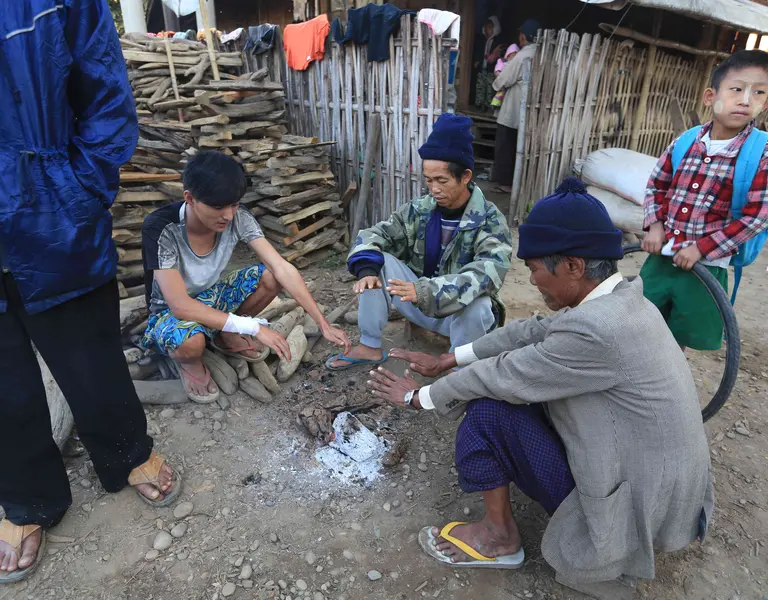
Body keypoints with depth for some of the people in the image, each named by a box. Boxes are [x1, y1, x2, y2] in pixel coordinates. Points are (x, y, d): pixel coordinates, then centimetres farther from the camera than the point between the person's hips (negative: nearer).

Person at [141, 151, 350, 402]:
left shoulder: (237, 218, -21)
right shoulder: (160, 228, -31)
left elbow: (283, 268, -25)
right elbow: (180, 305, -35)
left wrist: (324, 325, -30)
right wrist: (253, 327, -38)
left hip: (210, 297, 5)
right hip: (171, 312, -4)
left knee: (272, 276, -19)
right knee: (191, 340, -40)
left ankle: (226, 335, 6)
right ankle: (189, 362, -1)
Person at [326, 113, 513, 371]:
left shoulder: (490, 222, -19)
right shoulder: (419, 210, -6)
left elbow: (486, 274, -35)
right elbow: (374, 235, -5)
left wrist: (425, 290, -48)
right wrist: (366, 270, -28)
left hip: (461, 312, -4)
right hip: (421, 304, 4)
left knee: (478, 306, -38)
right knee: (378, 262, -15)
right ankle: (370, 347, -6)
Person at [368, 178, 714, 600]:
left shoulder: (595, 328, -31)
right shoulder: (621, 298, -3)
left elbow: (500, 375, -21)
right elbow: (533, 331, 5)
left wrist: (417, 397, -4)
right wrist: (449, 359, 10)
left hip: (634, 509, -8)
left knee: (490, 402, -15)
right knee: (512, 386, 9)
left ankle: (499, 537, 7)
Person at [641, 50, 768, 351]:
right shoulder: (683, 143, -2)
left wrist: (702, 248, -16)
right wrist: (655, 225, -3)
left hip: (705, 267, -3)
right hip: (661, 256, 3)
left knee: (676, 342, 11)